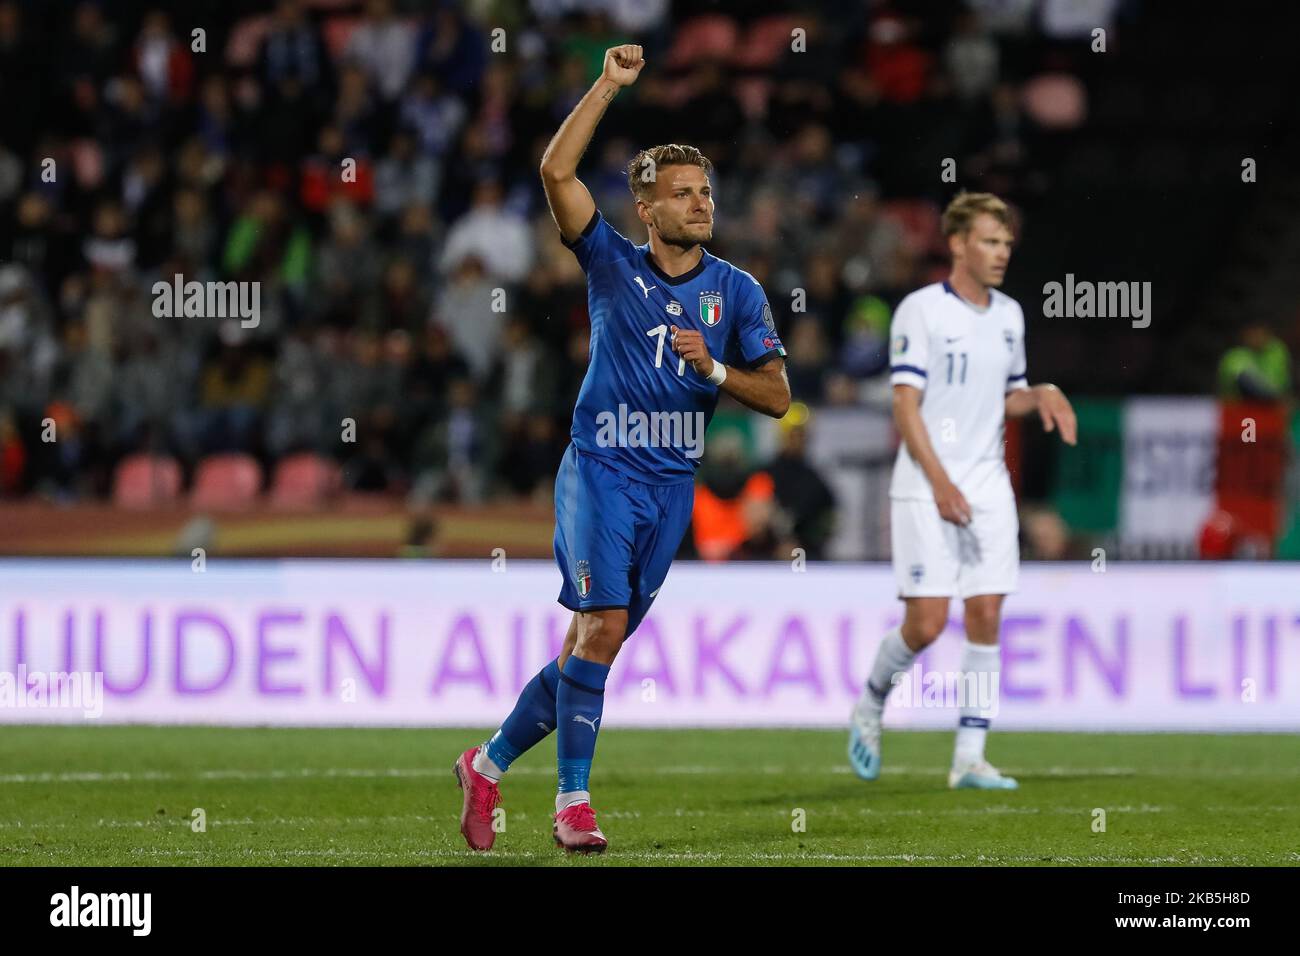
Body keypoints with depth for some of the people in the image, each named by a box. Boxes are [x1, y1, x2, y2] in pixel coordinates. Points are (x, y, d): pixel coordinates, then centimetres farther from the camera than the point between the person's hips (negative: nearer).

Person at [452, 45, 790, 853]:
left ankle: (491, 764, 22)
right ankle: (574, 802, -14)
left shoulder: (738, 292, 7)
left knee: (592, 641, 6)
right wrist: (609, 87, -15)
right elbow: (557, 172, -12)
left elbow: (777, 397, 5)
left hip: (676, 483, 4)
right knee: (602, 625, -18)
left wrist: (712, 367, -12)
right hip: (602, 468, -3)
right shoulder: (614, 265, 0)